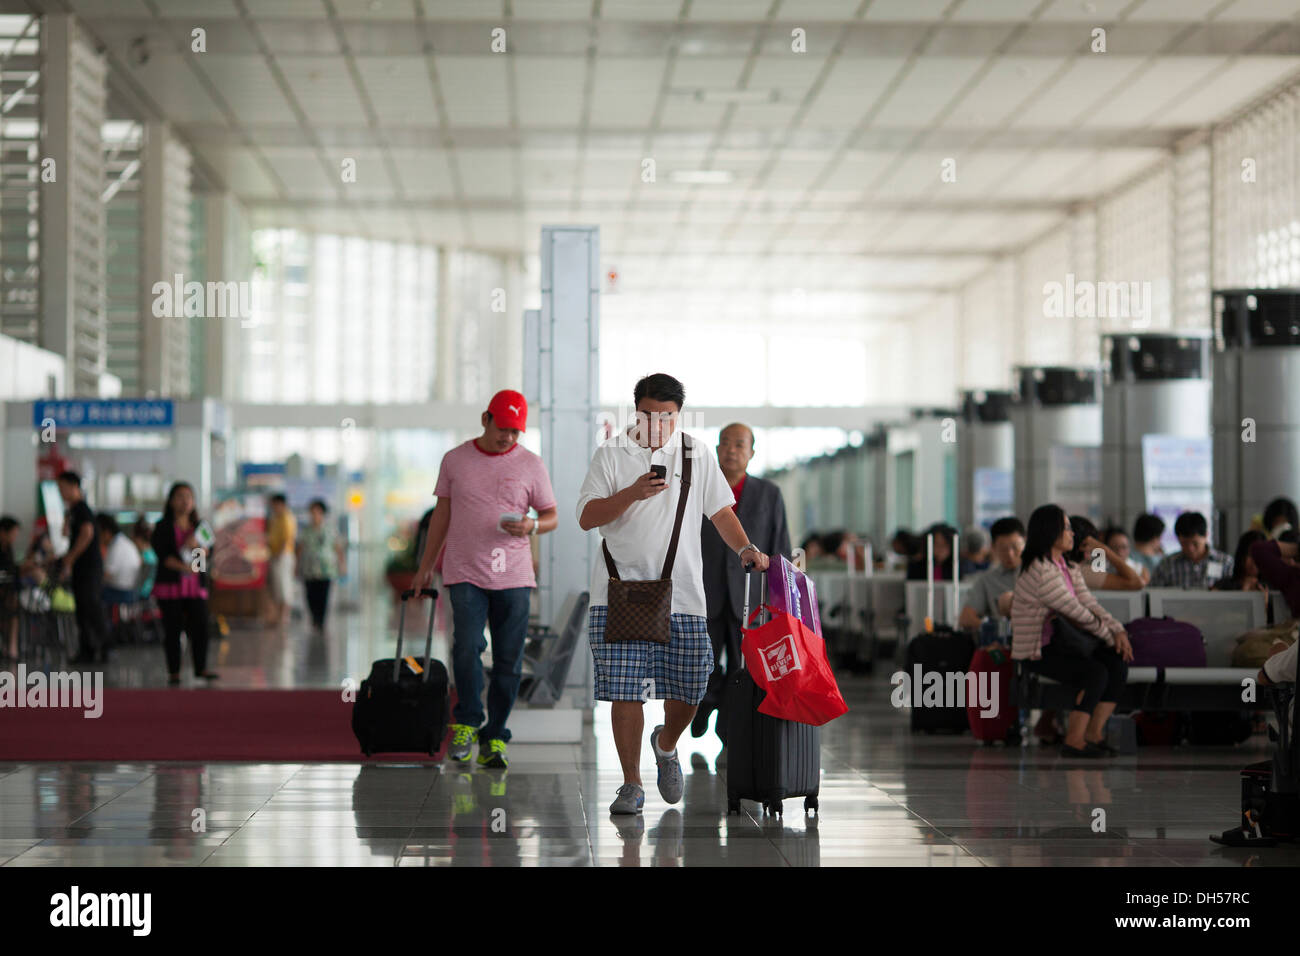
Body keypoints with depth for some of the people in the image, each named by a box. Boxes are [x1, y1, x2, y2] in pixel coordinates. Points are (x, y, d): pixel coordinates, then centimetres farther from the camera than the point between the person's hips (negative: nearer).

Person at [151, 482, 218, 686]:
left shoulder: (199, 526, 13)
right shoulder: (163, 527, 1)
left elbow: (207, 552, 6)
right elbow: (162, 555, -9)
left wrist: (196, 545, -16)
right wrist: (183, 567, -22)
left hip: (195, 586, 3)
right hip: (170, 585, -3)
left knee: (200, 627, -1)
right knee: (172, 630, -2)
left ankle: (201, 668, 10)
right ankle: (174, 672, 4)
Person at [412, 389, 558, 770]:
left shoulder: (531, 465, 5)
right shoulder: (455, 460, 8)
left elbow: (551, 516, 9)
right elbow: (442, 514, 16)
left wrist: (532, 526, -14)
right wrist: (426, 565, 16)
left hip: (514, 576, 0)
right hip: (465, 572, 0)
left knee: (508, 660, -1)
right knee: (467, 647, -16)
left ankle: (494, 739, 8)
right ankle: (466, 722, 4)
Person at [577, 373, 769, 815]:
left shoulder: (699, 455, 11)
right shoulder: (611, 454, 4)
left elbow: (720, 511, 13)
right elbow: (587, 518, -2)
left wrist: (745, 548, -4)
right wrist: (631, 494, -17)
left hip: (682, 592, 2)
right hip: (621, 592, -2)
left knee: (689, 689, 2)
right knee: (625, 691, -6)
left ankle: (666, 744, 34)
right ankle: (631, 784, 5)